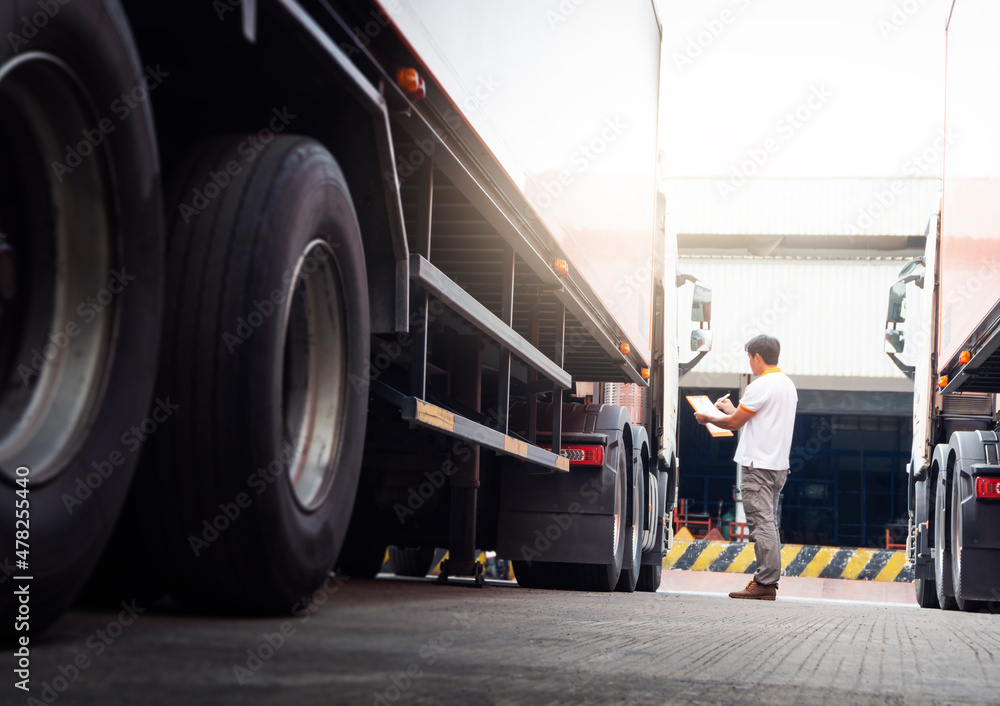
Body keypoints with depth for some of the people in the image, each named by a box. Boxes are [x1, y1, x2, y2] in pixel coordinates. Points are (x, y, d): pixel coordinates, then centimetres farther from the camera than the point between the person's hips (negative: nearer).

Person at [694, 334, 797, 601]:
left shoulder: (761, 386, -14)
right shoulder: (788, 385, 16)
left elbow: (734, 423, -10)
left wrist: (708, 417, 8)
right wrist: (731, 408, 32)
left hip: (758, 466, -9)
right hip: (778, 465, 9)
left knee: (761, 523, -9)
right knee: (768, 523, 12)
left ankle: (765, 583, -11)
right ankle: (769, 581, 13)